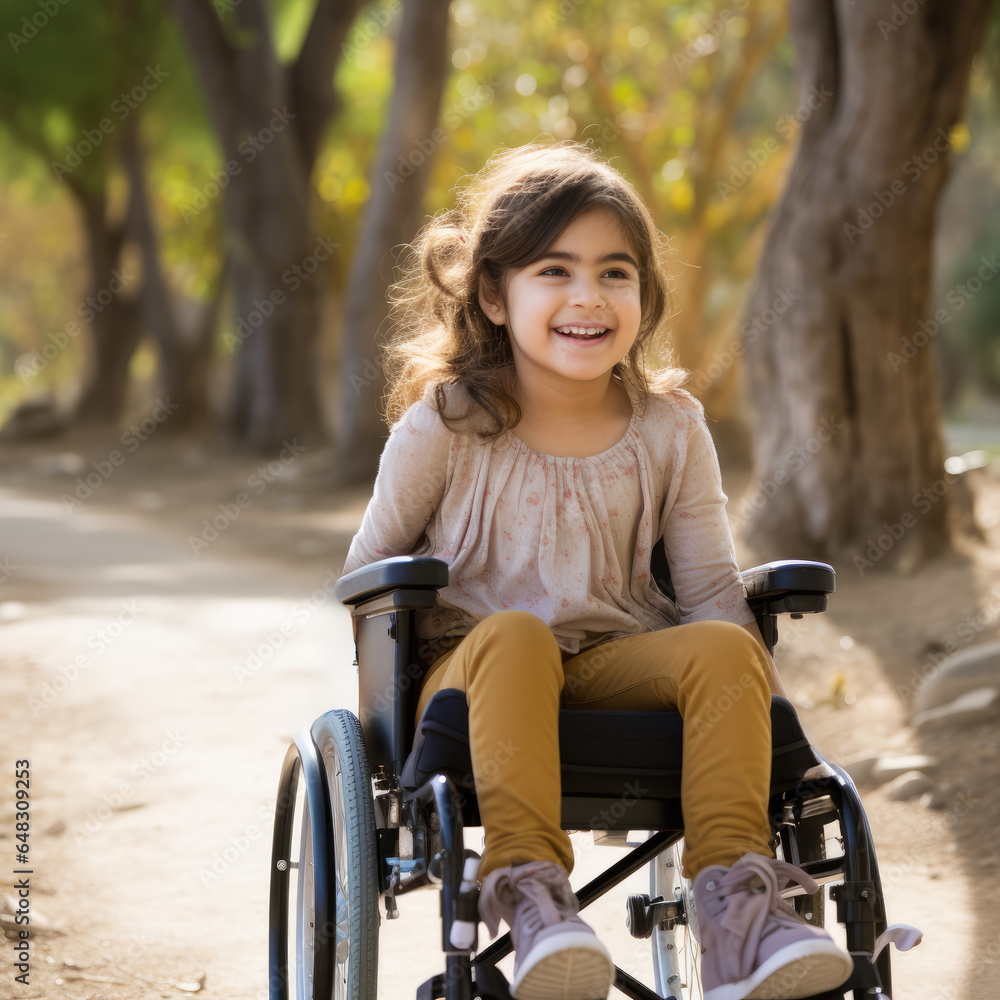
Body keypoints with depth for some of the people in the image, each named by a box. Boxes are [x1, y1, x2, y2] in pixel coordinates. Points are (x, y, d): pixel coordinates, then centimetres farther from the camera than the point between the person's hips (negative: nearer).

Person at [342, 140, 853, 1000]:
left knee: (727, 647, -28)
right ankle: (530, 894, -43)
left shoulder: (669, 427, 5)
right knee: (512, 636, -38)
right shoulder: (444, 426, -2)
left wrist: (757, 701, -9)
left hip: (620, 667, 3)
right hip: (469, 671, -2)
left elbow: (711, 586, 8)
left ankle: (737, 910, -34)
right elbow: (368, 573, 6)